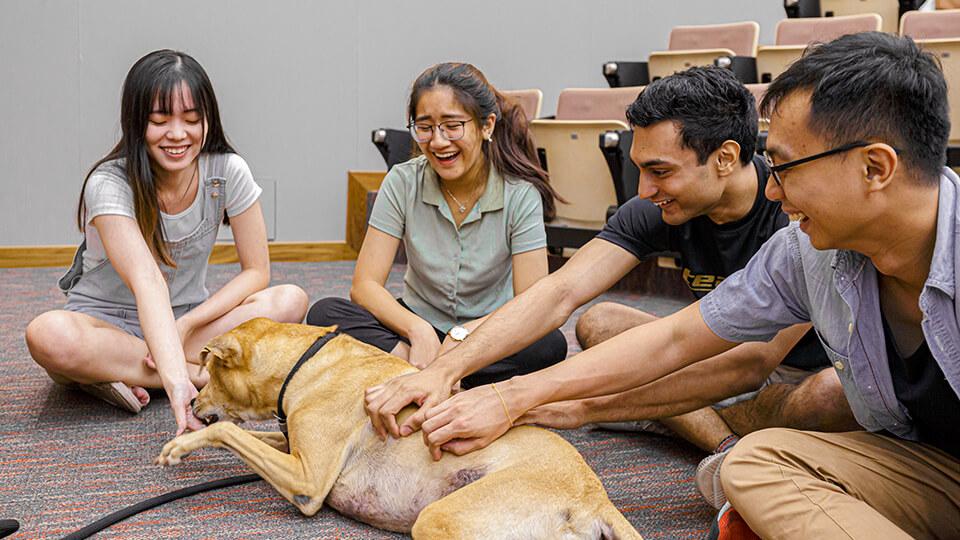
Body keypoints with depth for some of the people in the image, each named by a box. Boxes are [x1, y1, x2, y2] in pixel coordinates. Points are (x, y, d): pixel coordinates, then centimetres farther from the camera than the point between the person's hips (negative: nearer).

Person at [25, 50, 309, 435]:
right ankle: (206, 372, -26)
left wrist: (186, 324, -22)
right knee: (49, 335, -38)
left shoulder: (227, 172, -13)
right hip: (105, 322, -3)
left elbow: (256, 271, -9)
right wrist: (177, 380, -52)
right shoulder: (109, 185, -23)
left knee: (290, 301, -24)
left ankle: (118, 370, -23)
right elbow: (147, 283, -38)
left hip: (188, 319, 3)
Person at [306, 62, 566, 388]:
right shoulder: (404, 182, -9)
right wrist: (419, 330, -31)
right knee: (324, 314, -23)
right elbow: (364, 285, -13)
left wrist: (462, 336, -31)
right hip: (416, 325, 2)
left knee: (550, 345, -34)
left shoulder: (520, 193, -13)